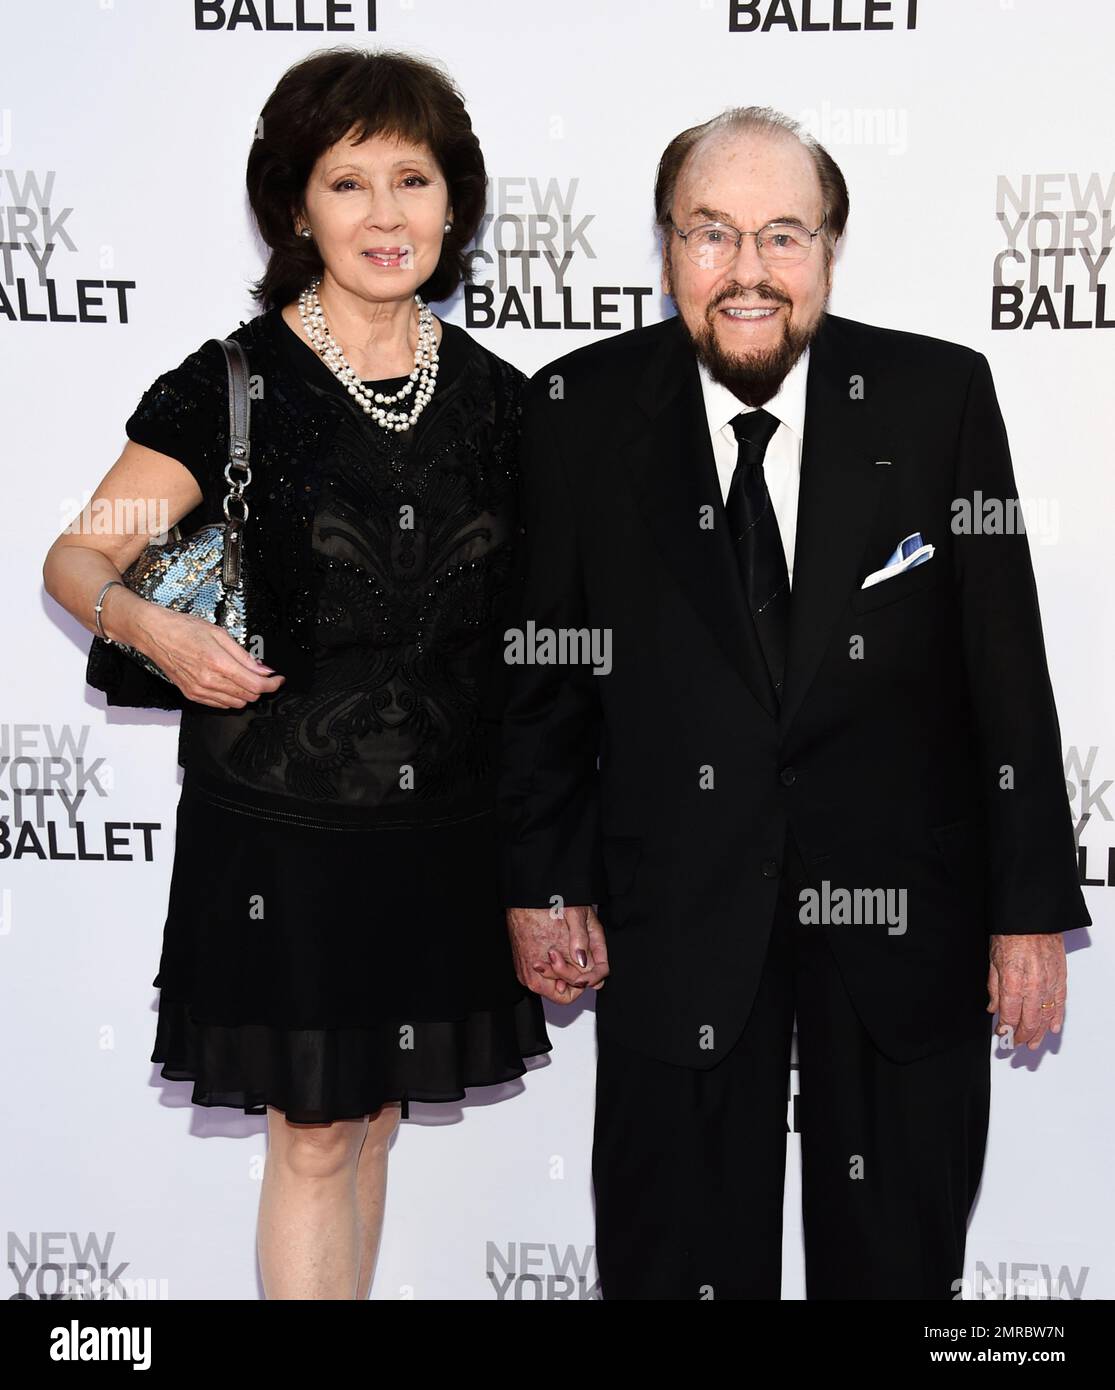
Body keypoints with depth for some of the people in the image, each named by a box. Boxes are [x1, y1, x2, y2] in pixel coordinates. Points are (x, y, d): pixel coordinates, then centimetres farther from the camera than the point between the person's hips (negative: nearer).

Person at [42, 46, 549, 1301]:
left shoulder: (498, 398, 4)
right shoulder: (233, 386, -8)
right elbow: (75, 559, -5)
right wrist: (152, 627, -26)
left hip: (444, 827, 4)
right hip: (285, 827, -3)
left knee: (375, 1119, 16)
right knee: (311, 1139, 4)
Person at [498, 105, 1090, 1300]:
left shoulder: (941, 397, -5)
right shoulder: (579, 411, -4)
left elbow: (1006, 664, -3)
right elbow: (542, 665, 3)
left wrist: (1033, 905, -3)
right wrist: (540, 880, 4)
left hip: (902, 910, 0)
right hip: (674, 919, 0)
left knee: (899, 1258, 16)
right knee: (675, 1257, 13)